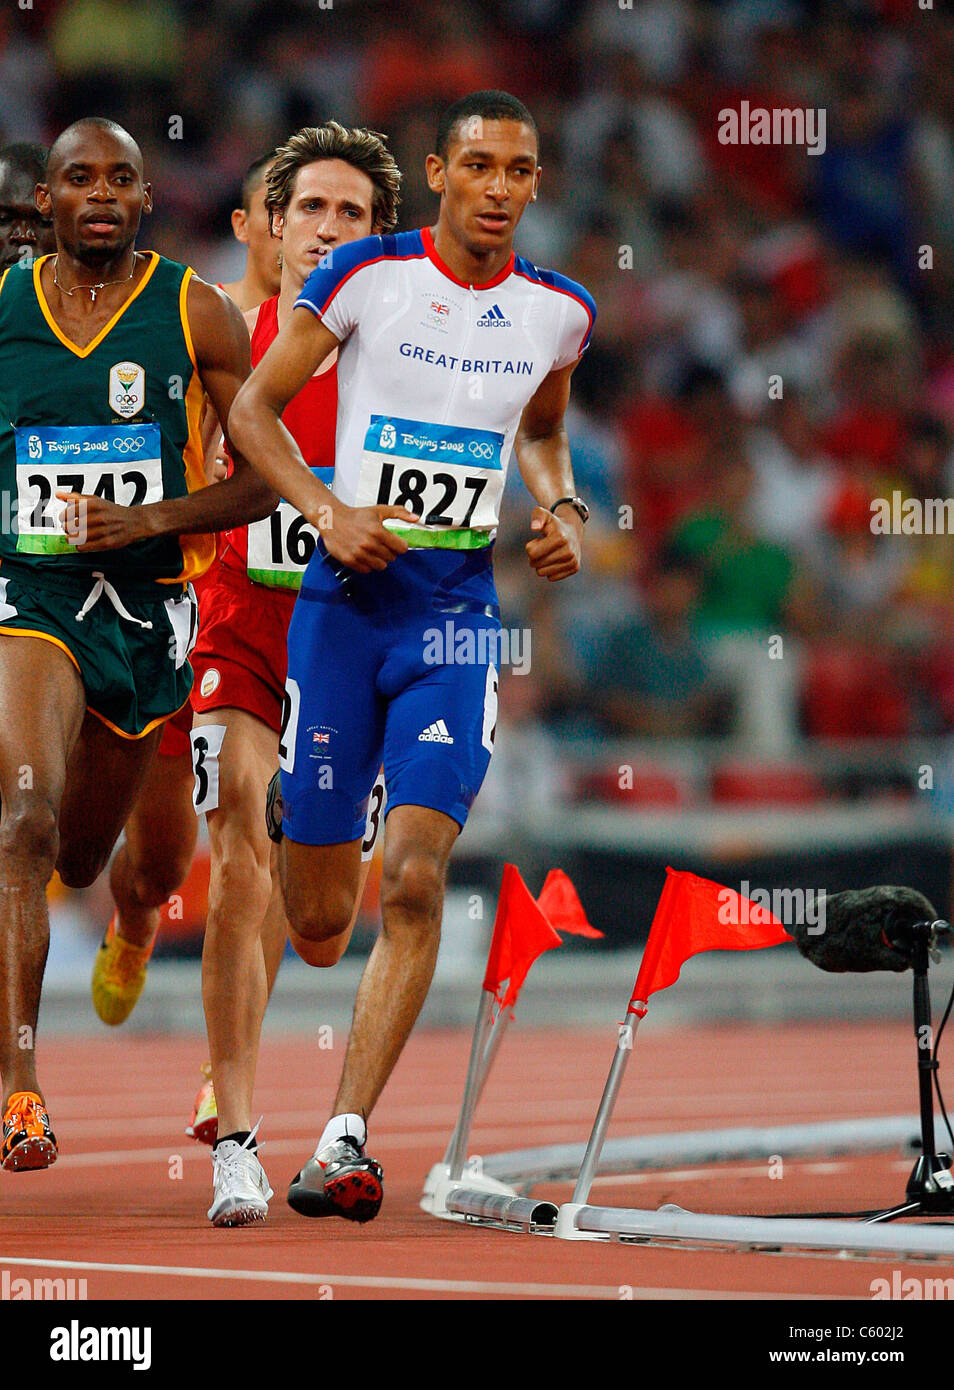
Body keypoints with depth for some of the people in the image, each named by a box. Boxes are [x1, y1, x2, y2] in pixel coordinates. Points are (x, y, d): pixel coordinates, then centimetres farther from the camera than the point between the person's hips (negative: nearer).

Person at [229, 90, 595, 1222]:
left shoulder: (558, 312, 5)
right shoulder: (366, 276, -5)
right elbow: (252, 406, 1)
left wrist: (564, 512, 6)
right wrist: (327, 511, -13)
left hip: (458, 614, 2)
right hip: (344, 603, -1)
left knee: (413, 879, -17)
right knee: (316, 916, 2)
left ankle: (345, 1138, -14)